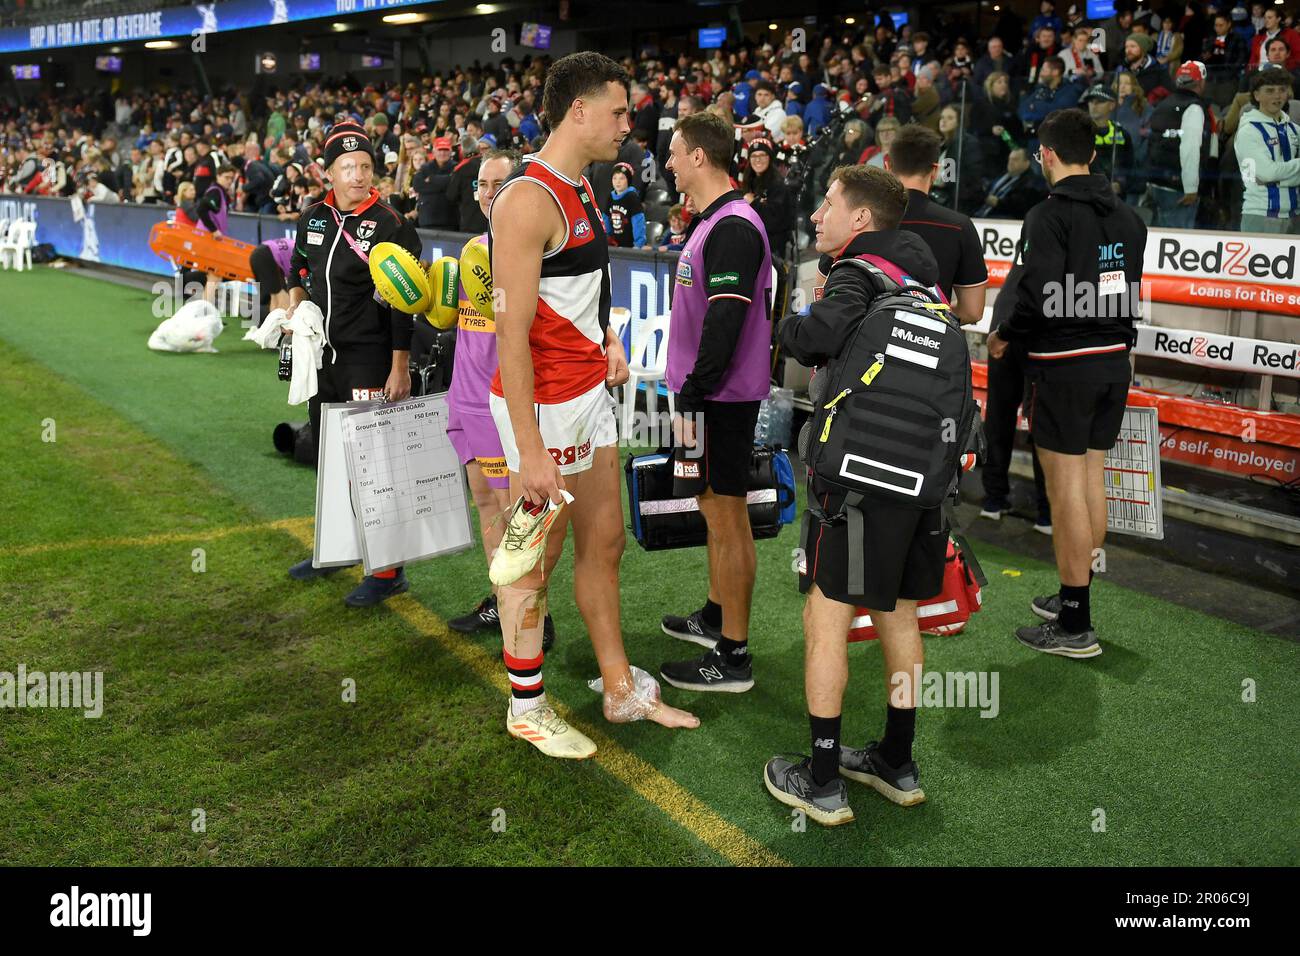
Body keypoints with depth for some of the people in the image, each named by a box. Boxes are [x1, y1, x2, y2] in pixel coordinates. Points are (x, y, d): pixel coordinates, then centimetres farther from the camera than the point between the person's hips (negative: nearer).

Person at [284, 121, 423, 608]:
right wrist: (296, 309, 6)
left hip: (369, 359, -7)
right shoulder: (314, 217, 7)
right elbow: (299, 270, 24)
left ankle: (388, 569, 2)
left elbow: (403, 304, -13)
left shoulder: (390, 225, -11)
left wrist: (400, 368, -16)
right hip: (321, 353, 7)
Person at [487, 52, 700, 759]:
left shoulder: (581, 188, 12)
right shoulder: (528, 199, -19)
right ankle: (526, 707, 21)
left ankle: (620, 688, 30)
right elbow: (511, 333, -23)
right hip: (546, 404, -9)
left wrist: (607, 340, 12)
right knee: (537, 557, 4)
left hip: (591, 392, 9)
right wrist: (529, 451, -25)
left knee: (604, 541, 16)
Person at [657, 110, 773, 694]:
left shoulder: (734, 227, -18)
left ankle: (733, 657, 5)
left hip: (722, 397, -10)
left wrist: (693, 392, -23)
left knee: (727, 518, -4)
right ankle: (716, 616, 36)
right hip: (709, 392, 10)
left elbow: (725, 322, -26)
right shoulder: (713, 221, 15)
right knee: (717, 509, 20)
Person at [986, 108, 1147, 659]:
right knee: (1092, 480, 15)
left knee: (1065, 489, -3)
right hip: (1114, 361, 8)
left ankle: (1075, 627, 2)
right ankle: (1075, 598, 28)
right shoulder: (1127, 218, 10)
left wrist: (1005, 337, -5)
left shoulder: (1050, 214, -13)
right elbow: (1132, 293, 12)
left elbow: (1038, 293, -21)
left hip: (1063, 365, -8)